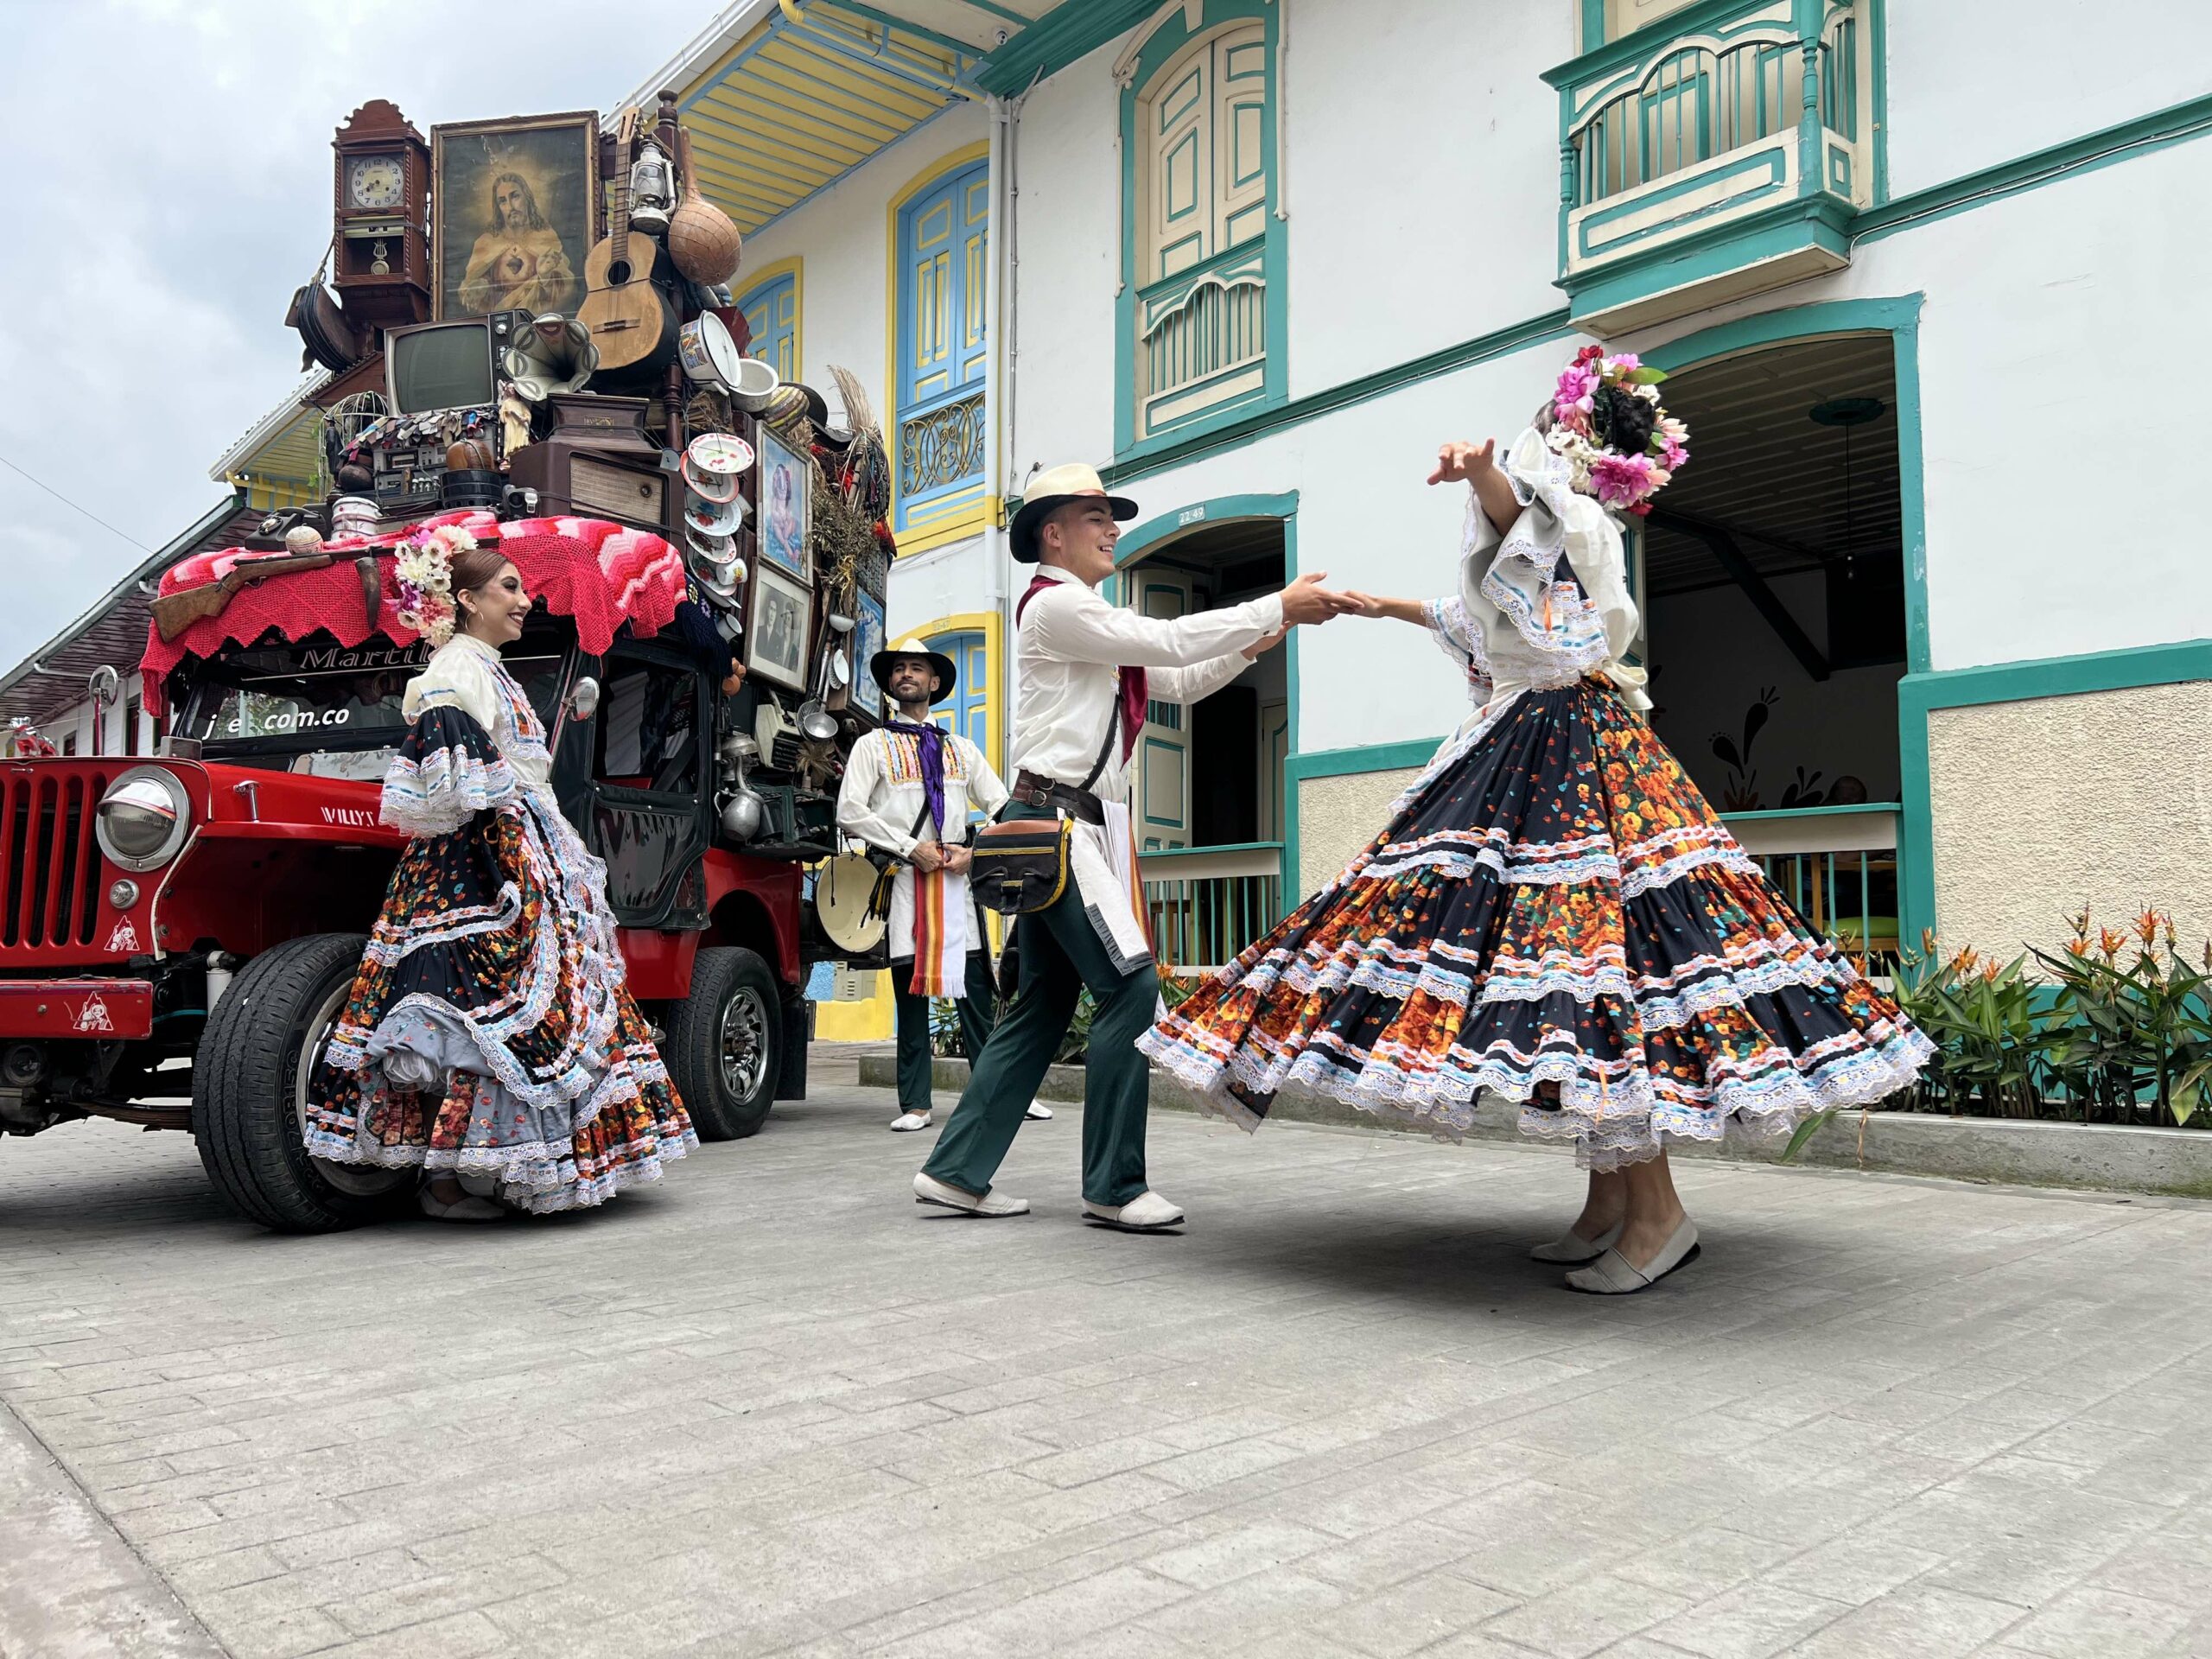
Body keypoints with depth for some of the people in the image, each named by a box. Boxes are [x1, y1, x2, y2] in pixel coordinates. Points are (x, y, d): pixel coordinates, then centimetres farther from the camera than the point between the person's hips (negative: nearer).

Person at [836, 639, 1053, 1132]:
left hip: (957, 878, 2)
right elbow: (850, 812, -1)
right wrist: (910, 848, -10)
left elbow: (1002, 806, 15)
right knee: (910, 992, -1)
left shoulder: (961, 750, 20)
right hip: (903, 881, -2)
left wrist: (975, 850, -4)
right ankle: (914, 1104, 4)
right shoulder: (873, 746, 11)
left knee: (976, 989, -2)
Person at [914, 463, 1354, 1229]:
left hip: (1078, 827, 10)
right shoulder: (1056, 604, -7)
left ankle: (957, 1171, 14)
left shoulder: (1087, 619, 23)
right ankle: (1113, 1187, -6)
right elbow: (1168, 641, -14)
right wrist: (1278, 608, -9)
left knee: (1044, 1001, 10)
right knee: (1130, 987, -12)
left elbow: (1178, 681, 23)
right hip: (1057, 821, -10)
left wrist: (1253, 642, 9)